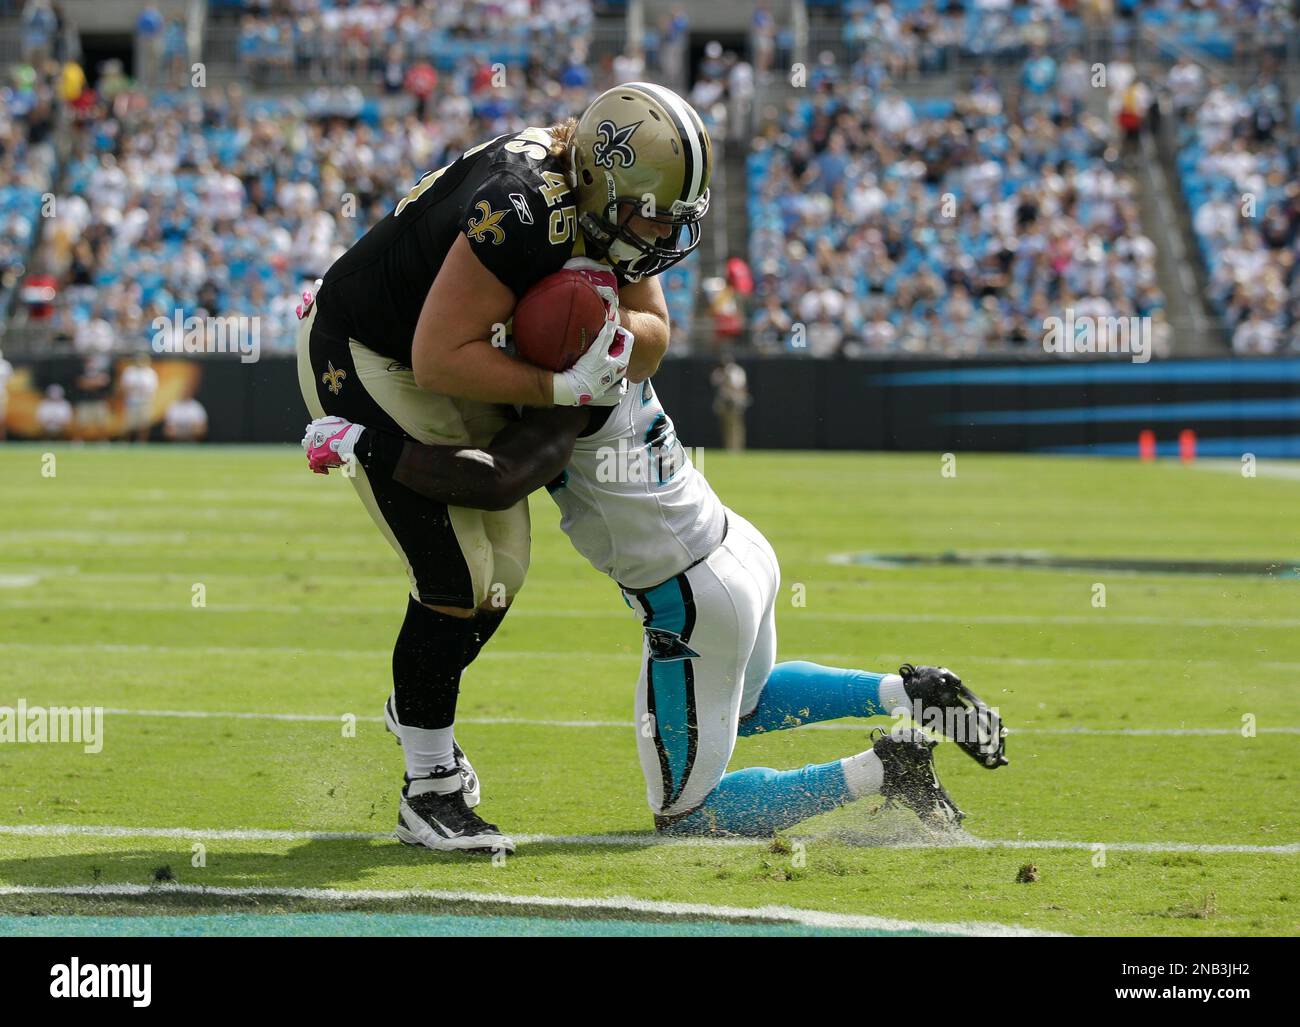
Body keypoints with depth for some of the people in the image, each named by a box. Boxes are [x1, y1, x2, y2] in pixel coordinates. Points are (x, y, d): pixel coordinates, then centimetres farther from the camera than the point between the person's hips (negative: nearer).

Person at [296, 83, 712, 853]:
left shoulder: (613, 205, -9)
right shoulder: (526, 216, -36)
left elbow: (654, 332, -3)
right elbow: (439, 358, -33)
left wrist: (615, 337, -25)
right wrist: (561, 387, -34)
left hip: (444, 364, 9)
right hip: (364, 363, -9)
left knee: (503, 569, 14)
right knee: (457, 579, -12)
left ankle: (419, 710, 41)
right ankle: (429, 791, 1)